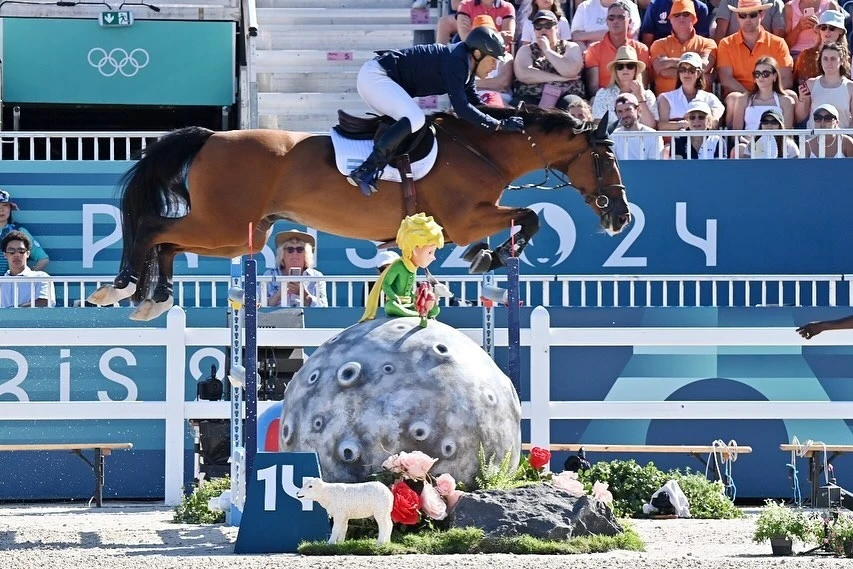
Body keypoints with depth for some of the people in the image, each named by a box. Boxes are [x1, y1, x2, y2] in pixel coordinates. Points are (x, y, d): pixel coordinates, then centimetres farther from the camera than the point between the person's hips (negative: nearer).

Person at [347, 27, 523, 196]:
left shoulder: (466, 66, 9)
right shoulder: (455, 62, -21)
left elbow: (475, 103, 17)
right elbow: (461, 107, -27)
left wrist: (506, 114, 5)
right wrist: (499, 125, -24)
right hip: (374, 75, -11)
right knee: (415, 118, -27)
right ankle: (363, 172, -30)